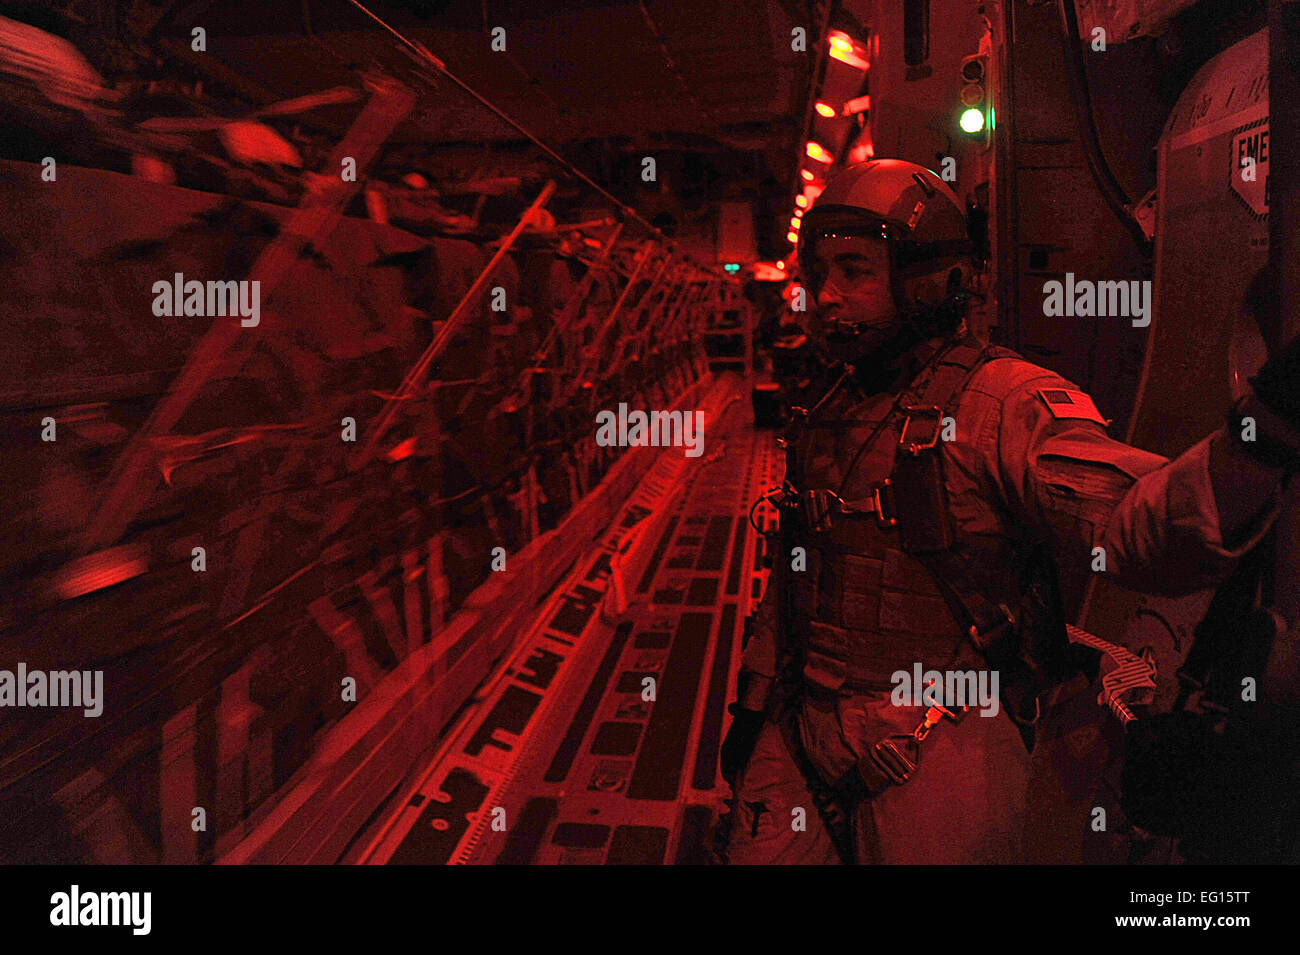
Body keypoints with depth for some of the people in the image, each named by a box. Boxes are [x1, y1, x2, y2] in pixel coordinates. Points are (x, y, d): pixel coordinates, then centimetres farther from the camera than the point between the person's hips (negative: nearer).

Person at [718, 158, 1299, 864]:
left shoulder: (1008, 401, -13)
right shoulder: (824, 411, 8)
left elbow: (1134, 526, -31)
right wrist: (751, 704, 18)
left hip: (941, 752, -6)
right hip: (802, 731, 6)